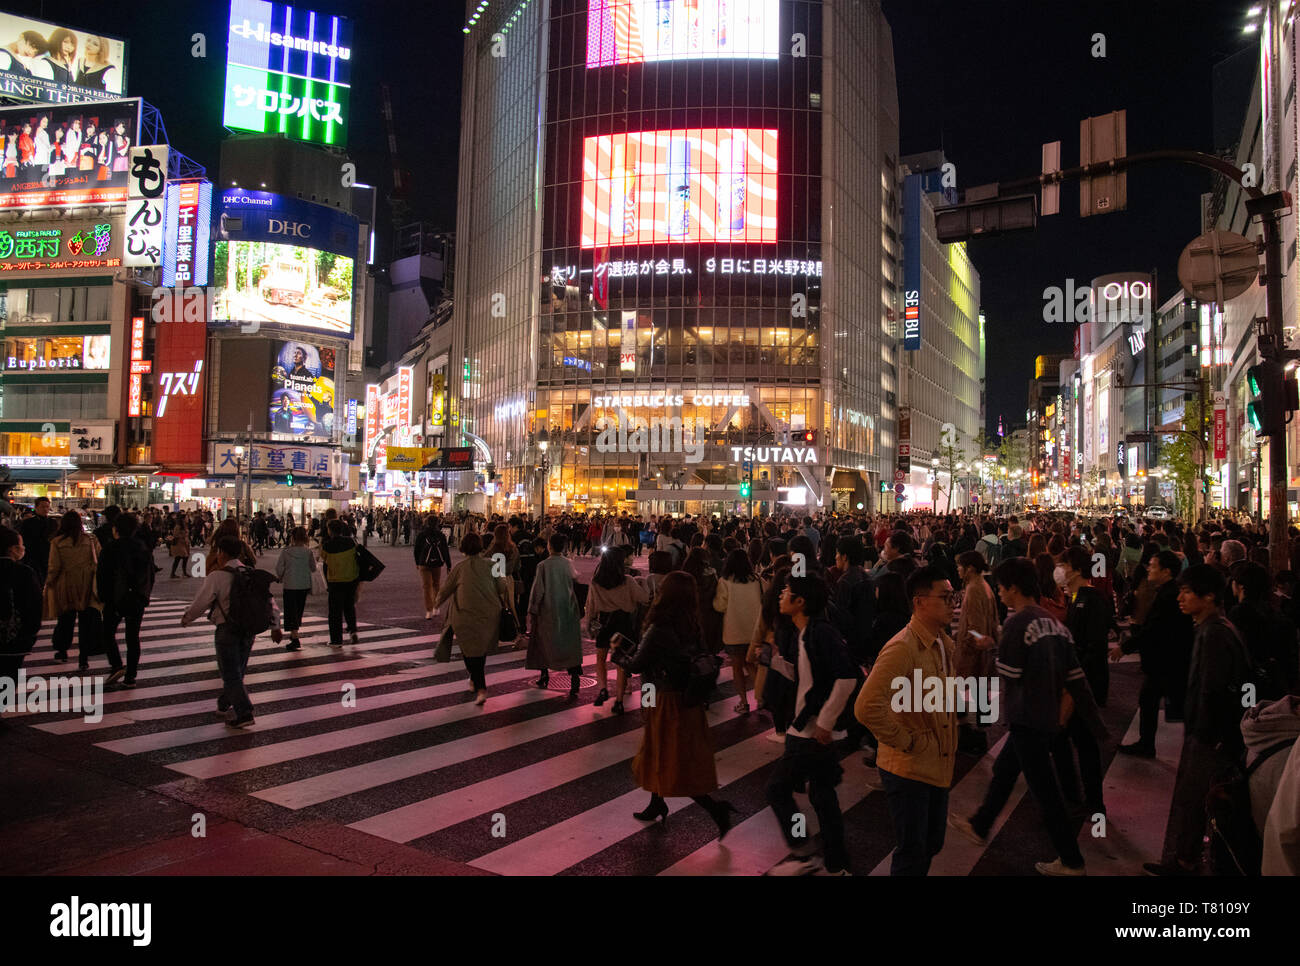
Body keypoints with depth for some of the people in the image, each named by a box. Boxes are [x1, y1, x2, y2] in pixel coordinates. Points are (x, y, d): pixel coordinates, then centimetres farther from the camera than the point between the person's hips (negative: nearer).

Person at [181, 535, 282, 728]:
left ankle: (244, 713, -6)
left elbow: (199, 604, -7)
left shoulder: (216, 577, -11)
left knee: (231, 675, 1)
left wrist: (186, 619, 13)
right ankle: (225, 704, 38)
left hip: (227, 631, -6)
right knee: (237, 671, 21)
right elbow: (270, 601, 9)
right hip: (249, 630, 6)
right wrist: (275, 627, 18)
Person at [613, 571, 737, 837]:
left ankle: (716, 808, -2)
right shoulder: (691, 626, -4)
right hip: (688, 700, 8)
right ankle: (657, 806, 40)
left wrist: (617, 652, 2)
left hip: (666, 703, -8)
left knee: (668, 761, 4)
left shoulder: (658, 629, -23)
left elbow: (636, 665, -15)